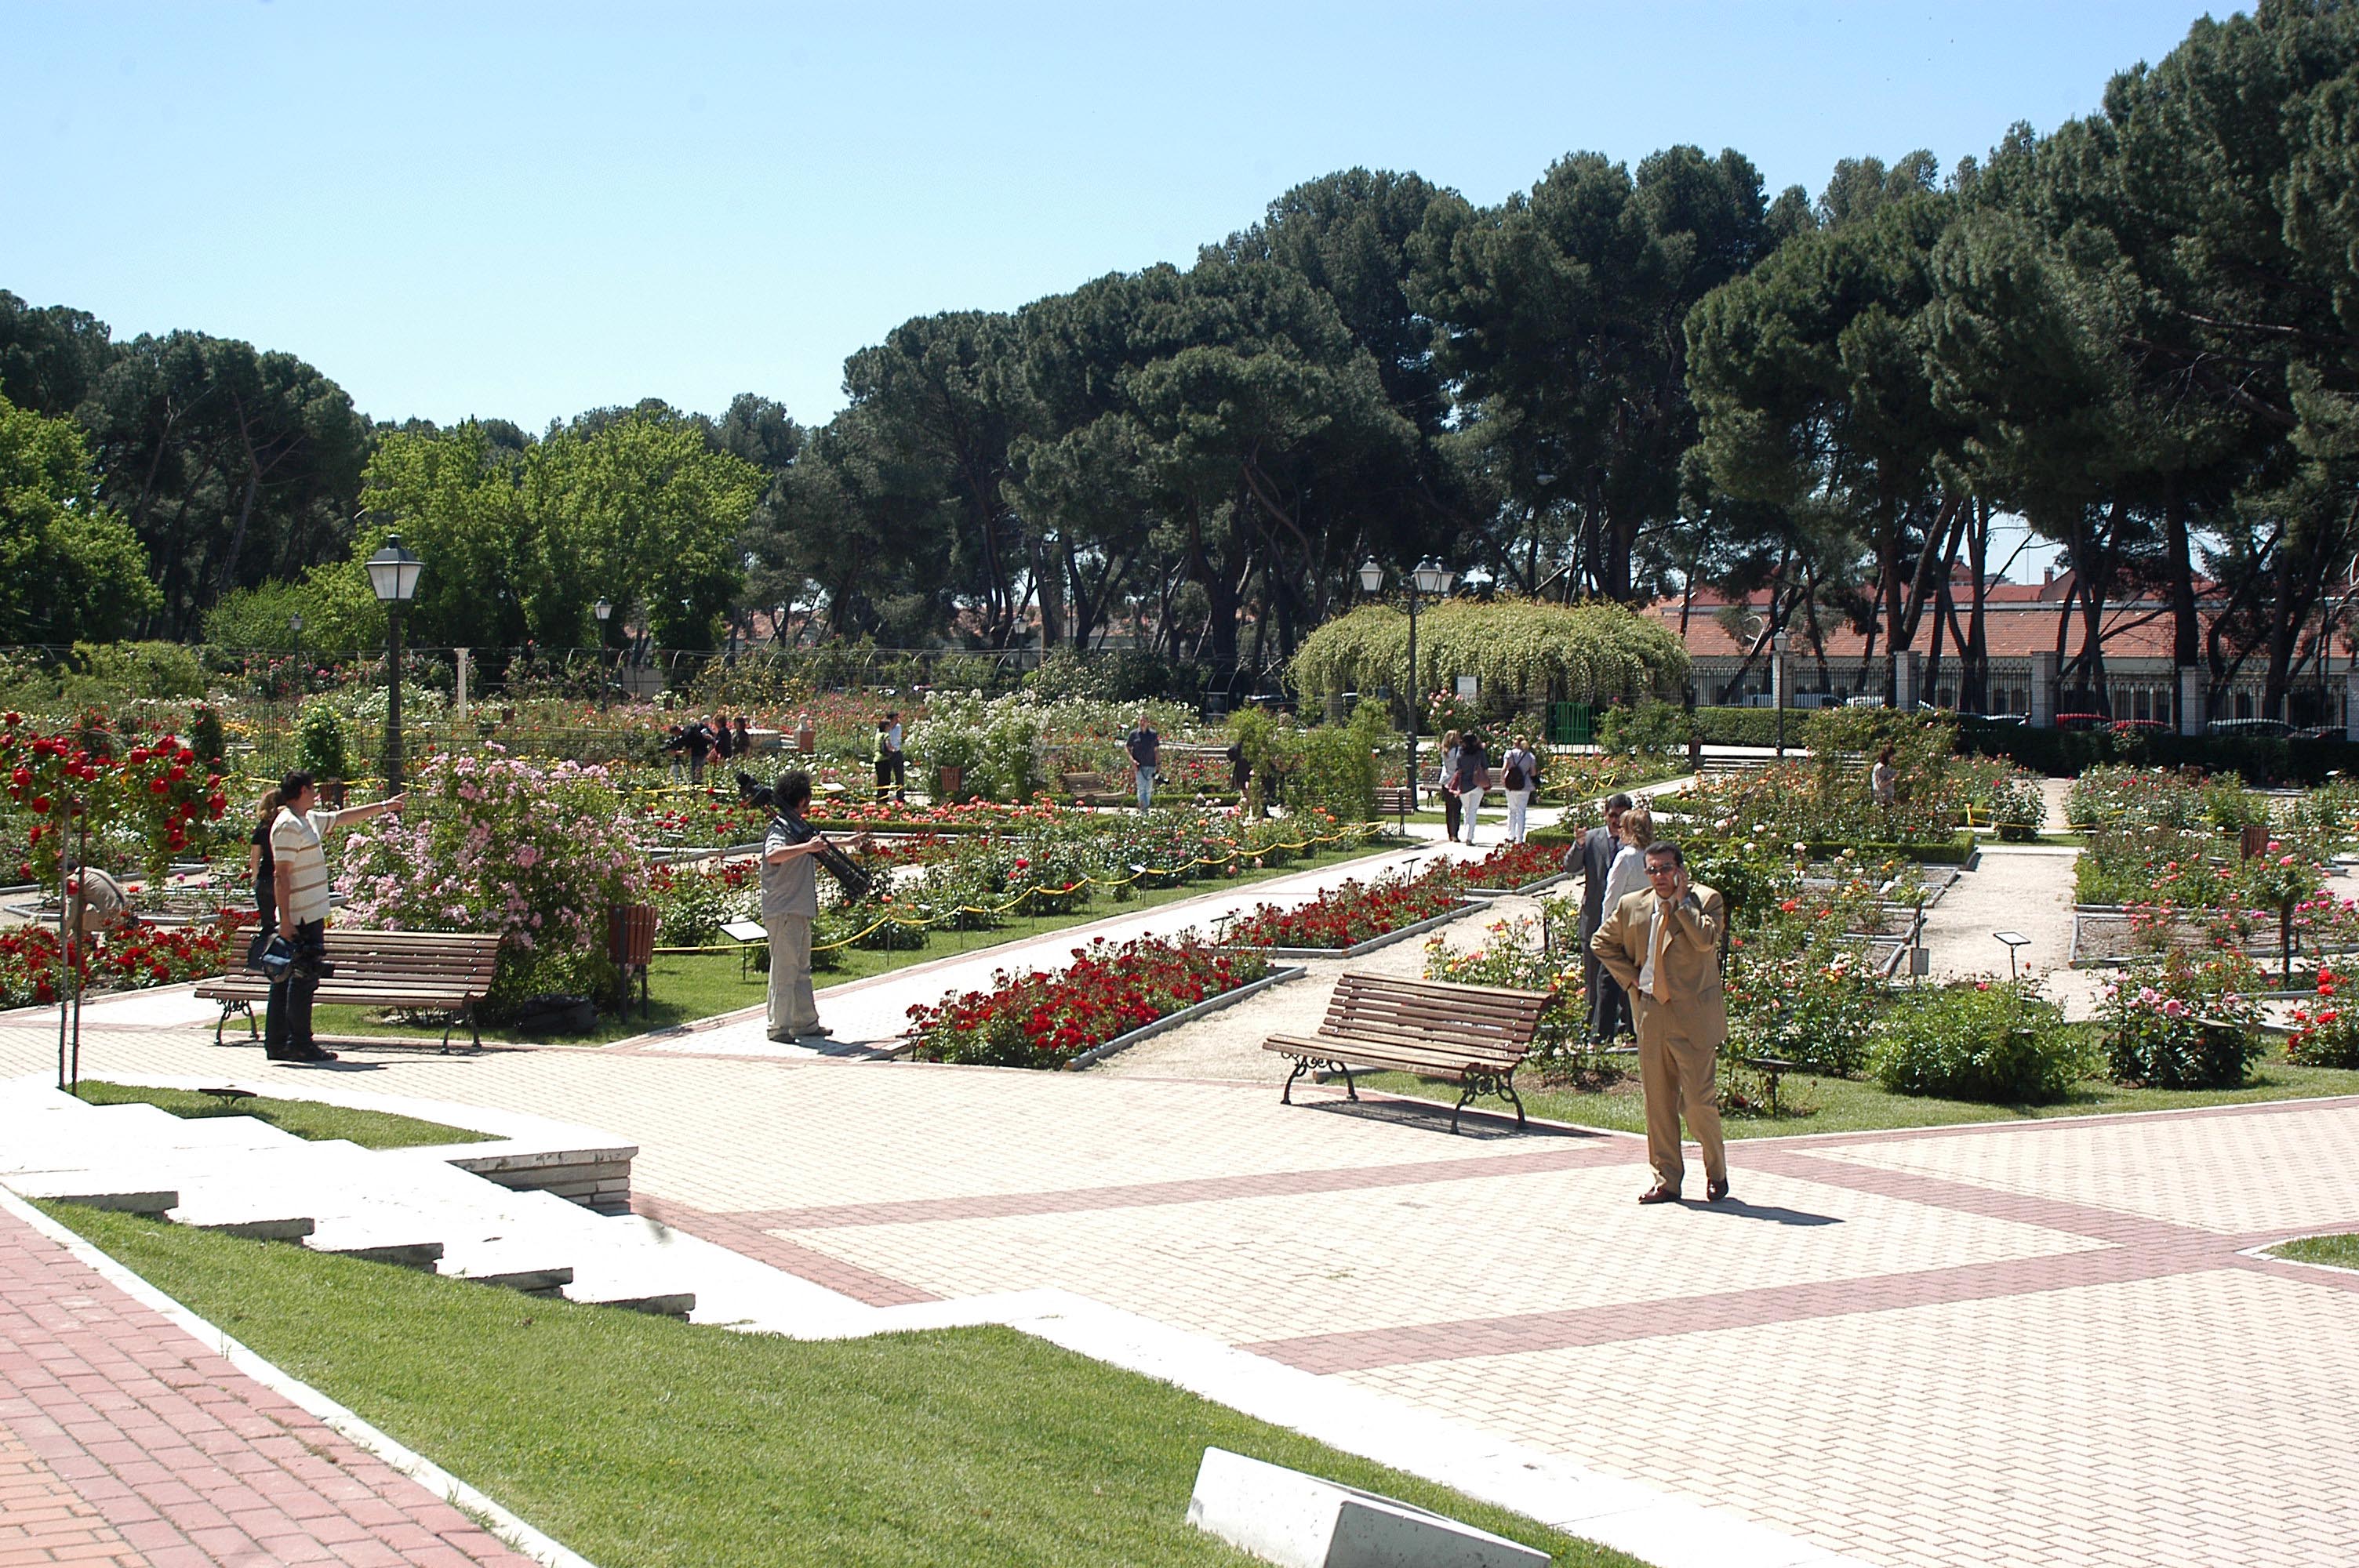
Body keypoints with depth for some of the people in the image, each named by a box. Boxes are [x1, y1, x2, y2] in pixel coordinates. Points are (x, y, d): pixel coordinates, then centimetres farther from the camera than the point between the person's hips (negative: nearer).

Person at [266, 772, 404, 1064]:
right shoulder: (288, 826, -14)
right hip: (301, 917, -10)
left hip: (311, 915, 10)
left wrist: (385, 806, 39)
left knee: (286, 978, 10)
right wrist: (286, 920, -22)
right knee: (303, 977, -8)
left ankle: (276, 1043, 13)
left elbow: (344, 817, 32)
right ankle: (300, 1044, -6)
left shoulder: (309, 820, 16)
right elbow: (281, 875, -18)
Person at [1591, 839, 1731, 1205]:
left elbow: (1706, 940, -20)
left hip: (1692, 1017, -4)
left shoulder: (1705, 900, -4)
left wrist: (1681, 901, -14)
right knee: (1658, 1101, 8)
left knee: (1699, 1099, -4)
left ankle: (1717, 1174, 16)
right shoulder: (1632, 906, 8)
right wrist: (1630, 978, 8)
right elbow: (1602, 942, 20)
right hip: (1651, 1014, 4)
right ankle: (1667, 1179, 16)